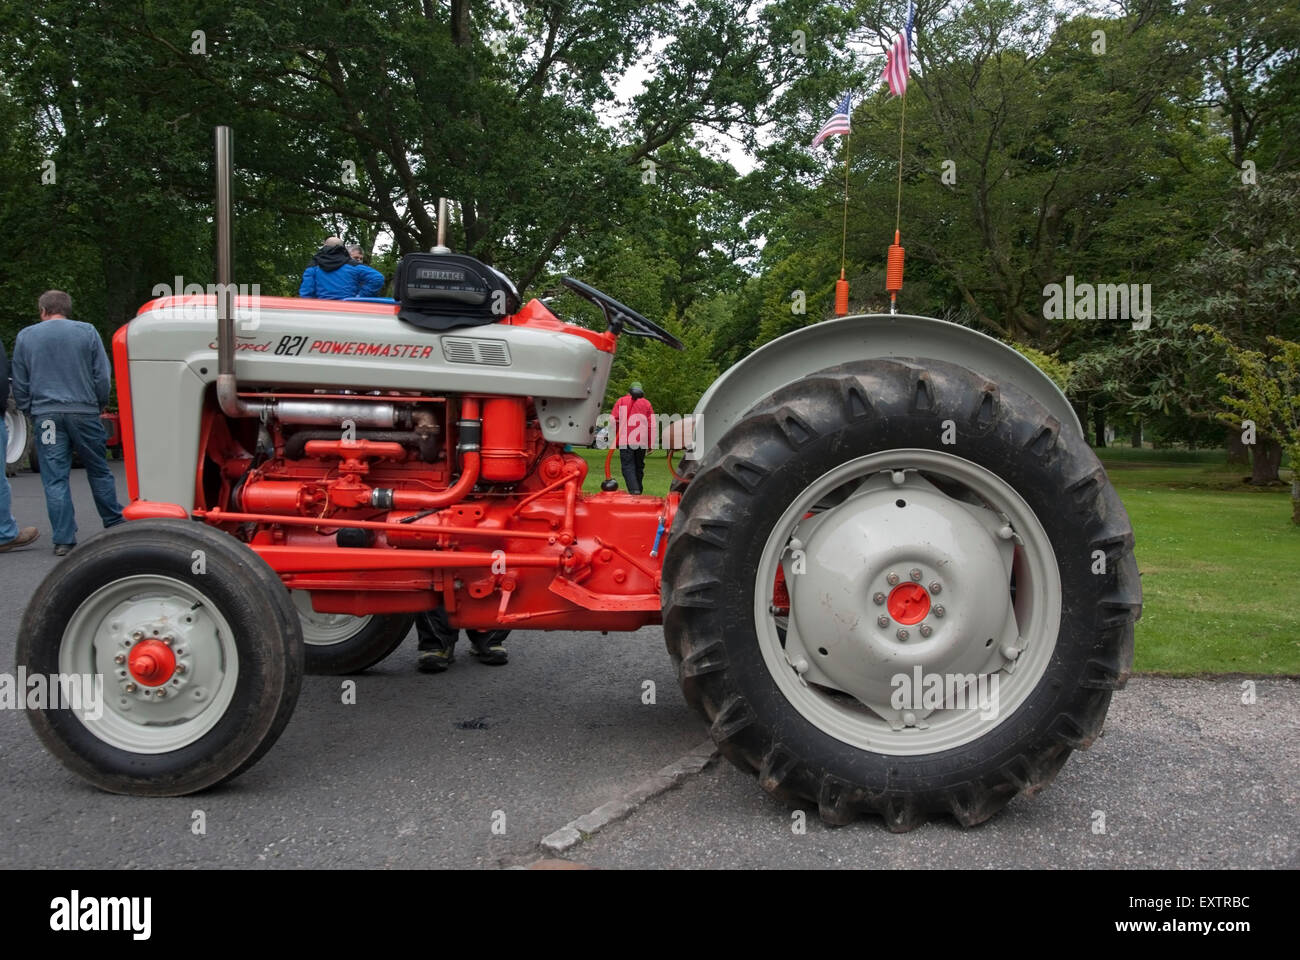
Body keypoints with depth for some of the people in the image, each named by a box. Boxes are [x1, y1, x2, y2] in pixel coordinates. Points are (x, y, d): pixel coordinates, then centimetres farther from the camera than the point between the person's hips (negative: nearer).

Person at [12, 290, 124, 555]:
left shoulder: (25, 336, 7)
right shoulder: (87, 332, 3)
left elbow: (19, 384, 9)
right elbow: (102, 376, 2)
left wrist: (30, 411, 19)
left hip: (46, 414, 0)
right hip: (84, 412, 0)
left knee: (55, 479, 1)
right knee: (99, 472, 12)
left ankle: (63, 540, 0)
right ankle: (116, 526, 19)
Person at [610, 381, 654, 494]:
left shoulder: (621, 401, 7)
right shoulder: (646, 403, 11)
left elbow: (613, 421, 0)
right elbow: (652, 425, 6)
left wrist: (614, 438, 10)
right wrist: (650, 444, 10)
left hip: (625, 441, -2)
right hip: (642, 441, 2)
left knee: (627, 466, -5)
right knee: (639, 466, 15)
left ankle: (634, 489, -22)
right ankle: (638, 490, 20)